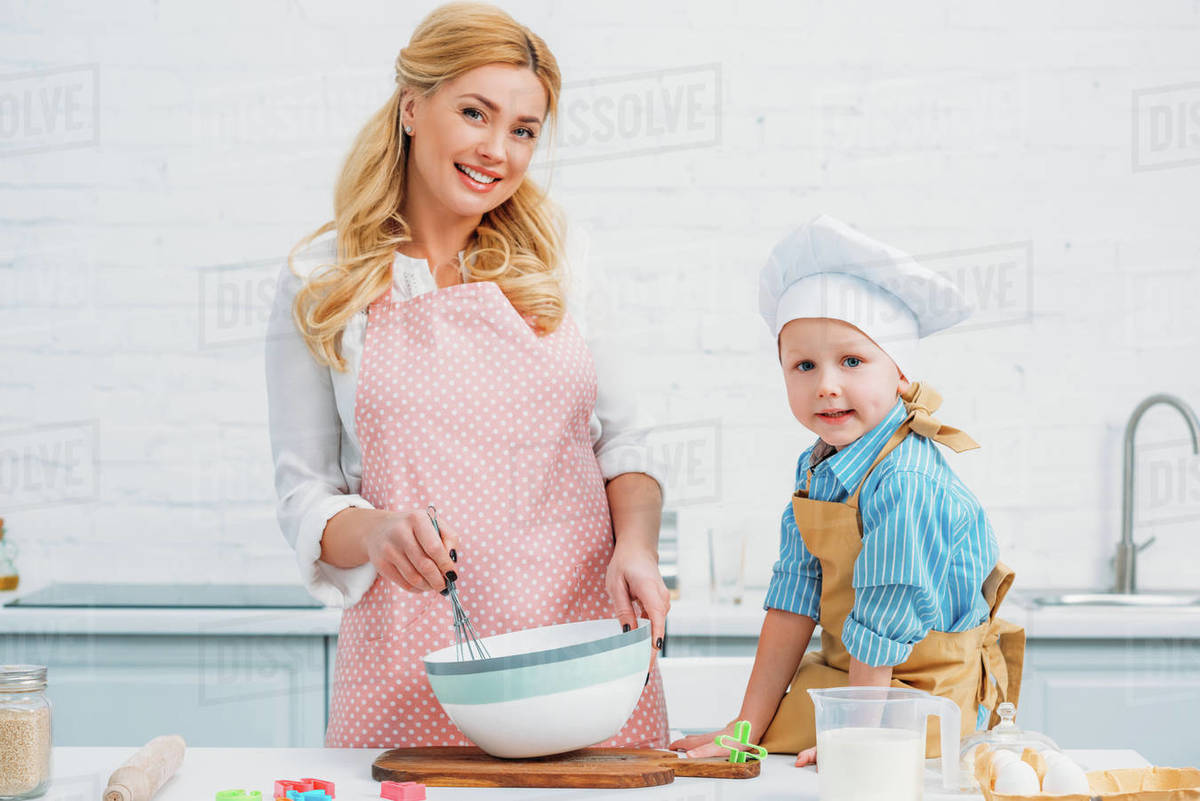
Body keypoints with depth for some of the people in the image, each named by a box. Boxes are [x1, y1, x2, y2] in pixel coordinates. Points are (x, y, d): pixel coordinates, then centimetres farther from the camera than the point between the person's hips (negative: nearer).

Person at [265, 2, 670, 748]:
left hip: (588, 640, 2)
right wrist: (376, 532, -18)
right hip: (416, 666, -1)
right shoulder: (319, 284, 3)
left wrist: (635, 547, -8)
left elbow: (622, 439, 11)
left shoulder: (555, 265, 8)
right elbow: (306, 497, 3)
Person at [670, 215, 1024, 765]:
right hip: (845, 676, 8)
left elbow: (879, 633, -21)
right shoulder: (815, 468, 0)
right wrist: (748, 725, -2)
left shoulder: (903, 486, -26)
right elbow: (794, 601, 0)